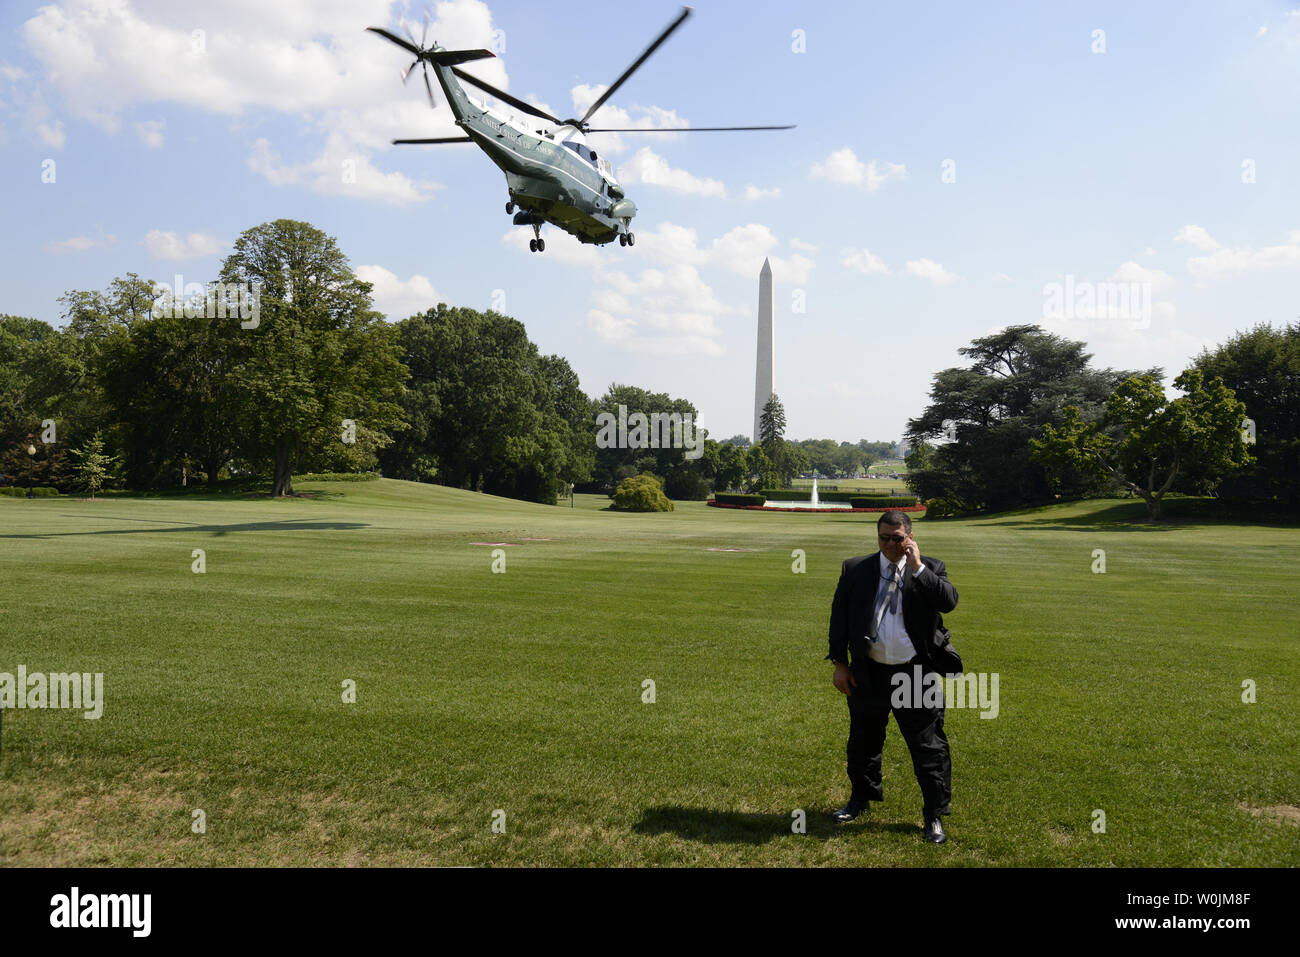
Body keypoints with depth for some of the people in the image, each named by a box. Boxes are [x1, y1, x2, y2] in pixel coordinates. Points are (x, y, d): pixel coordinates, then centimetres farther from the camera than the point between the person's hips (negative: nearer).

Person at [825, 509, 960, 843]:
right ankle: (862, 797, 40)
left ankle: (934, 816, 19)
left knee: (928, 746, 3)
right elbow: (839, 616, 5)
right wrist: (840, 663, 2)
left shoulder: (930, 568, -1)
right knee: (863, 740, 18)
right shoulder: (855, 569, 2)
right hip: (868, 673, 2)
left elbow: (949, 602, -19)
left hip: (916, 675, -2)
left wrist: (917, 568, -21)